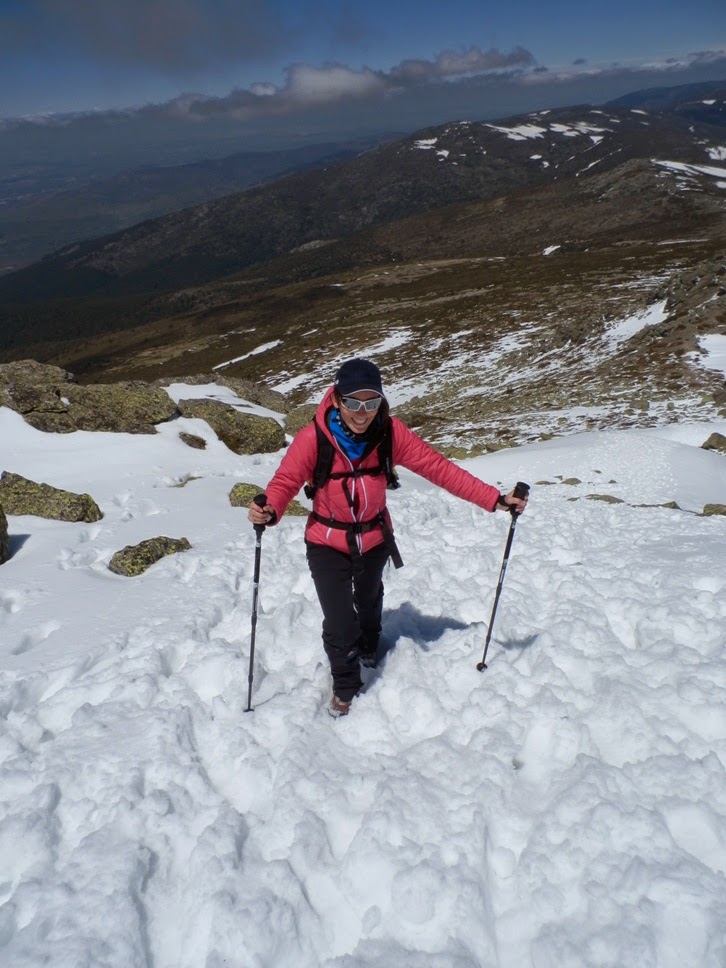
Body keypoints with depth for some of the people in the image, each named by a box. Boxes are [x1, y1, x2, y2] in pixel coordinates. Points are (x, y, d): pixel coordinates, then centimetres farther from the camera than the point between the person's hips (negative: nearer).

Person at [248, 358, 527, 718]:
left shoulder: (391, 433, -23)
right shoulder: (313, 437, -29)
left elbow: (438, 467, -21)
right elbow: (286, 480, -24)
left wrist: (495, 499, -26)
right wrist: (269, 511, -47)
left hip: (375, 538, 3)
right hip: (328, 543, -3)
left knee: (369, 601, 30)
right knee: (339, 623, -9)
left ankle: (368, 648, 66)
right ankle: (345, 687, 26)